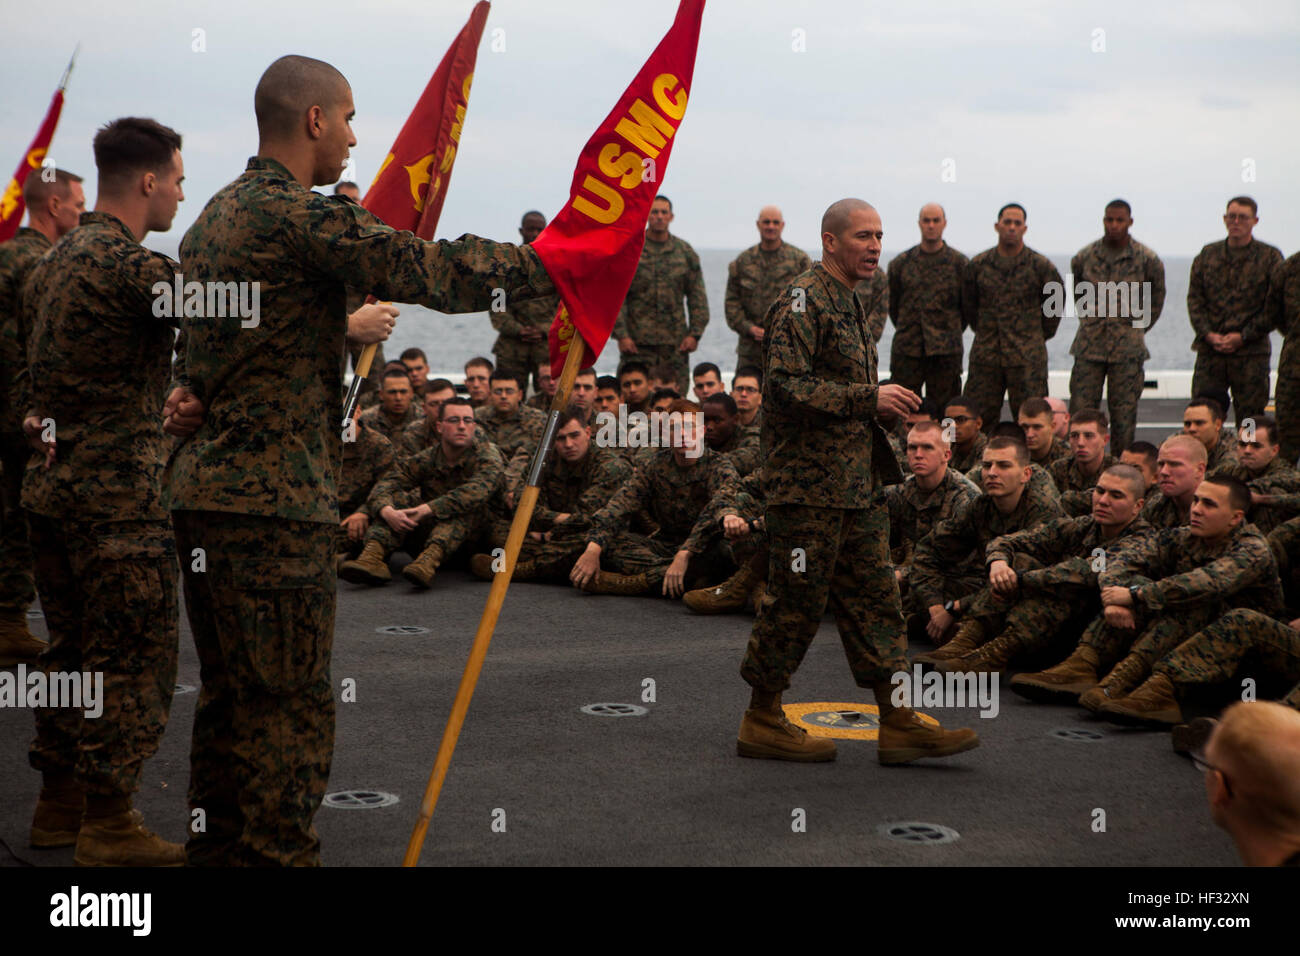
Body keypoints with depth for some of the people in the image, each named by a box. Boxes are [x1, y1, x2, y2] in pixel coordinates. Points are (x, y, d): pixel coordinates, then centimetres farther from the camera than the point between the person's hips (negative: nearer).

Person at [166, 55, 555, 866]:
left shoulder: (216, 215, 17)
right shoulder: (298, 214, -13)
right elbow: (434, 271, -16)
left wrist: (342, 329, 33)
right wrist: (549, 265, -6)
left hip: (205, 487, 10)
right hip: (274, 498, -10)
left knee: (231, 697, 17)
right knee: (291, 707, -3)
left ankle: (218, 848, 24)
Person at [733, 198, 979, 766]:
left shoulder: (849, 304, 19)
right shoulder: (802, 303, -12)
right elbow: (785, 386, -23)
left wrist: (882, 407, 15)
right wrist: (870, 399, -21)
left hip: (857, 486, 10)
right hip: (809, 486, -9)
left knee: (875, 600, 8)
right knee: (796, 602, -1)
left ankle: (897, 721, 11)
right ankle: (762, 721, 10)